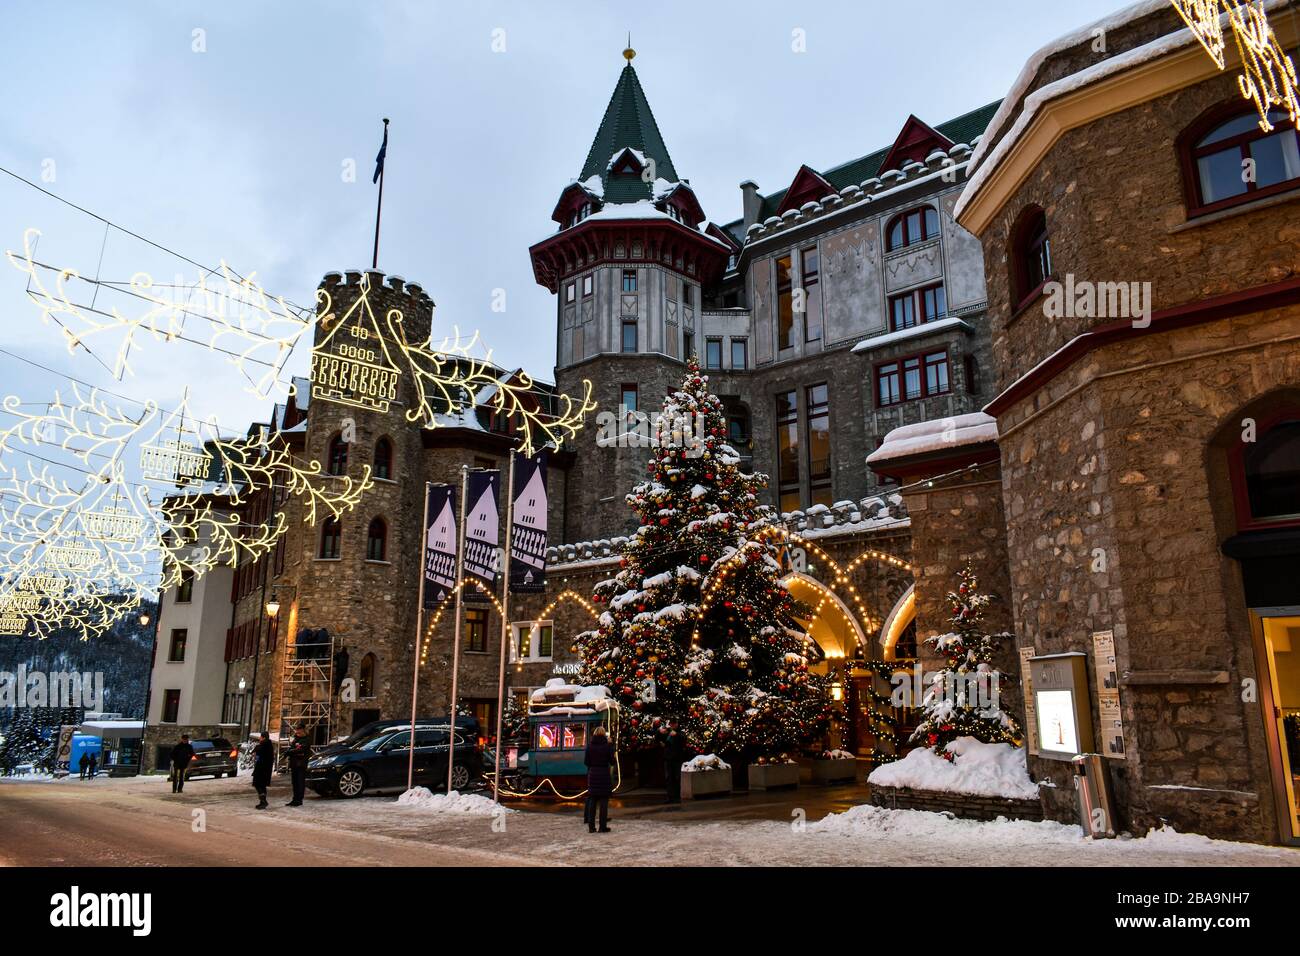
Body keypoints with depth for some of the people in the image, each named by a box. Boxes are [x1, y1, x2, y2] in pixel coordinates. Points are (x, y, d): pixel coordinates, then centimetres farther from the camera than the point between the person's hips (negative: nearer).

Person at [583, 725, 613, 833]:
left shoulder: (590, 745, 0)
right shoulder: (607, 745, -7)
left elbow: (586, 761, 1)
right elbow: (612, 762, -2)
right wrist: (610, 745, 5)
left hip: (592, 774, 3)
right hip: (604, 774, -3)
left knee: (592, 801, 9)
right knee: (603, 801, 3)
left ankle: (591, 826, 8)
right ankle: (603, 826, 3)